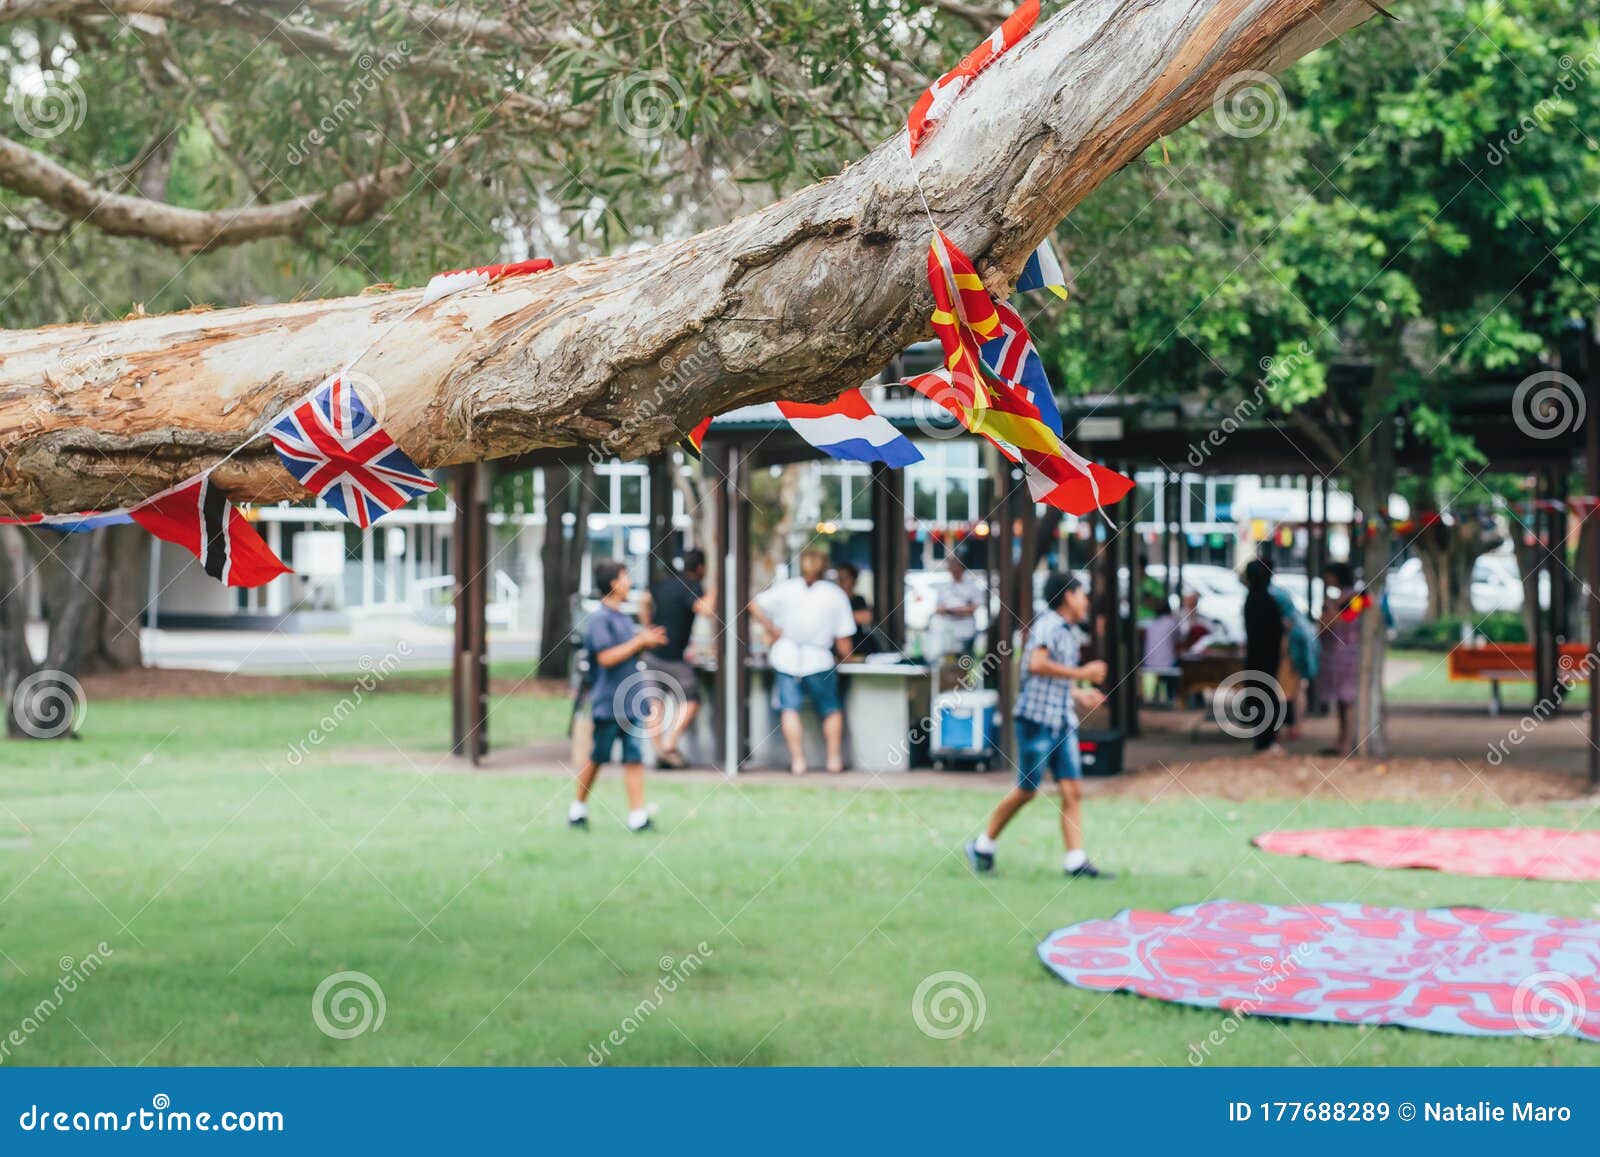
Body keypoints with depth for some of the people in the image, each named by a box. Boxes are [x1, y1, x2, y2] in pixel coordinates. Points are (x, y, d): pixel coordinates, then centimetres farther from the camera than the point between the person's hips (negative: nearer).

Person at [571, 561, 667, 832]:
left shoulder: (624, 618, 14)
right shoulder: (599, 619, -11)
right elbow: (607, 657, -20)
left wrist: (647, 641, 5)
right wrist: (639, 641, -14)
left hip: (631, 702, 7)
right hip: (608, 703, -7)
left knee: (634, 758, -1)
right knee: (597, 758, 5)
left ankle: (637, 815, -5)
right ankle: (578, 808, 22)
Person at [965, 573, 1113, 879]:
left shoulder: (1071, 634, 19)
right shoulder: (1047, 625, -9)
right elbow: (1036, 664, -26)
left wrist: (1079, 695, 23)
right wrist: (1081, 673, -21)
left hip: (1063, 722, 8)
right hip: (1037, 718, -8)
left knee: (1072, 790, -2)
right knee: (1027, 790, 0)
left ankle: (1075, 862, -4)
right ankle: (983, 845, 17)